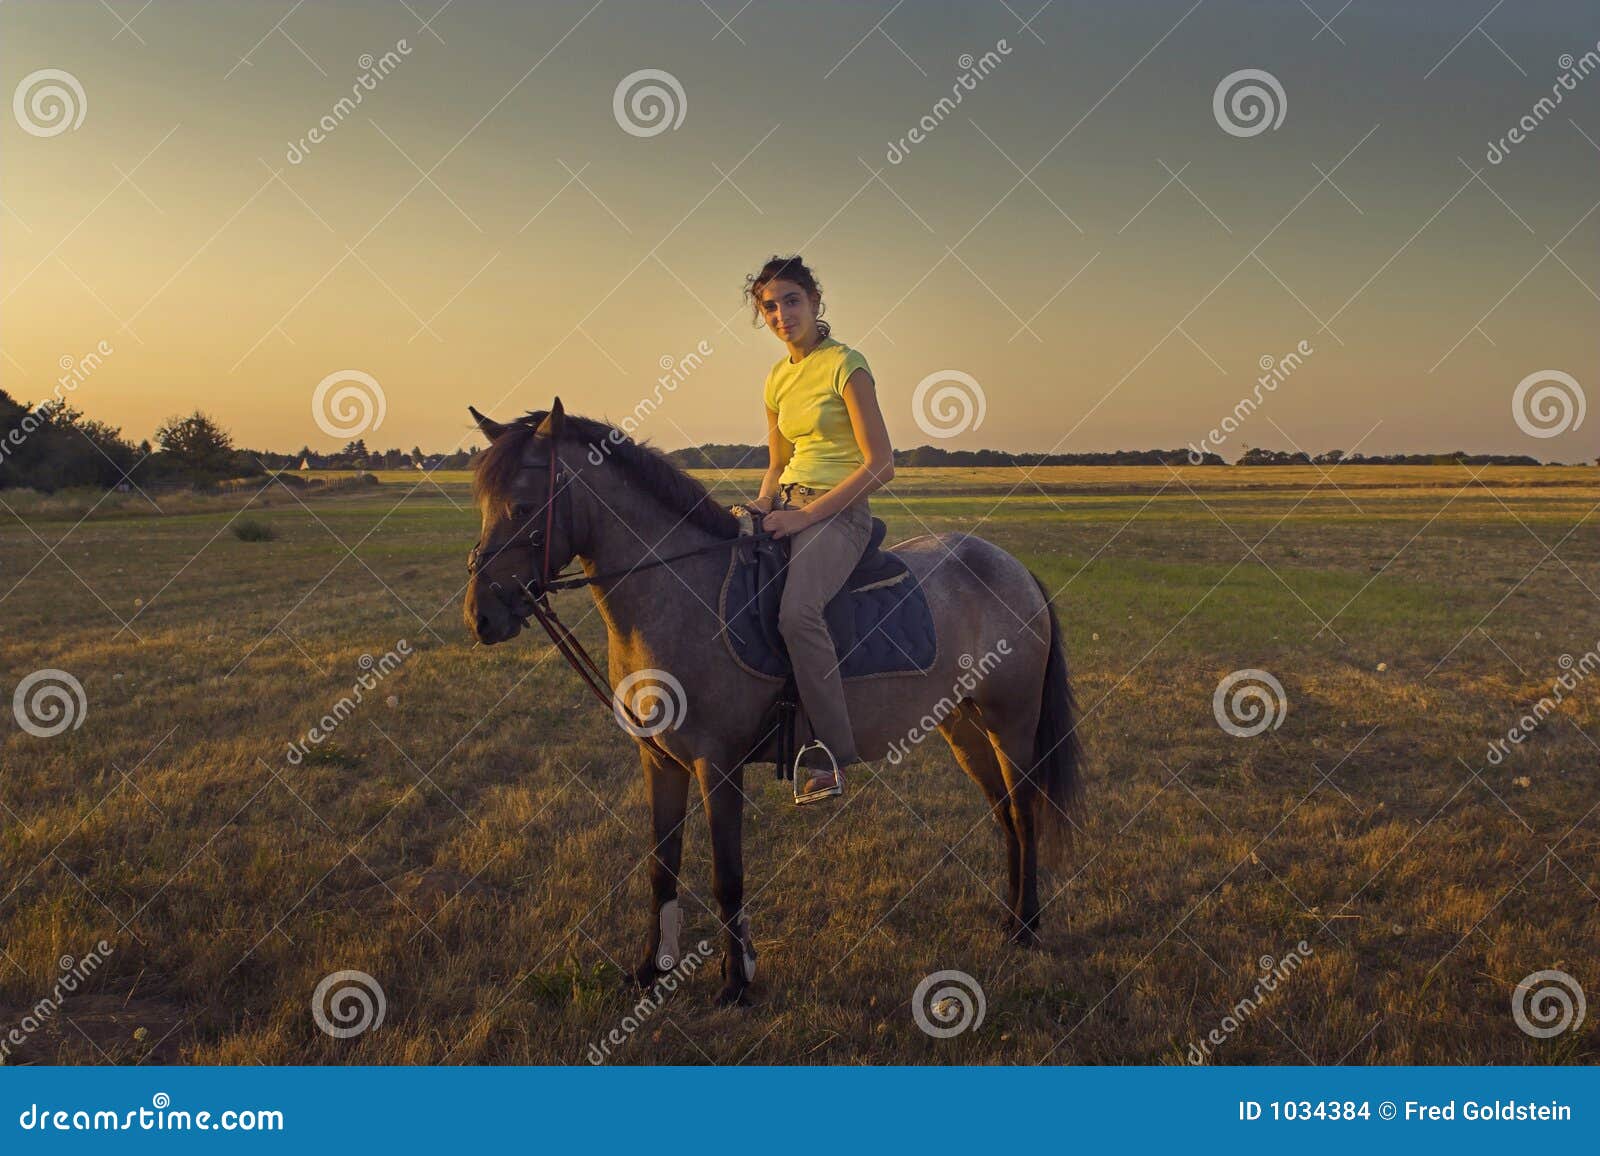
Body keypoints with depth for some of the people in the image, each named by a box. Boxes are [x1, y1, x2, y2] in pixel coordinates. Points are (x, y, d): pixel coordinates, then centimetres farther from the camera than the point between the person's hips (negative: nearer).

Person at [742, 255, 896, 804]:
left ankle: (832, 749, -25)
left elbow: (880, 464, -12)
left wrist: (806, 514, -15)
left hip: (838, 512, -8)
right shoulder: (777, 378, 15)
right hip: (787, 507, 8)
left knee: (796, 611, -33)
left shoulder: (845, 364, -7)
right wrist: (762, 506, 1)